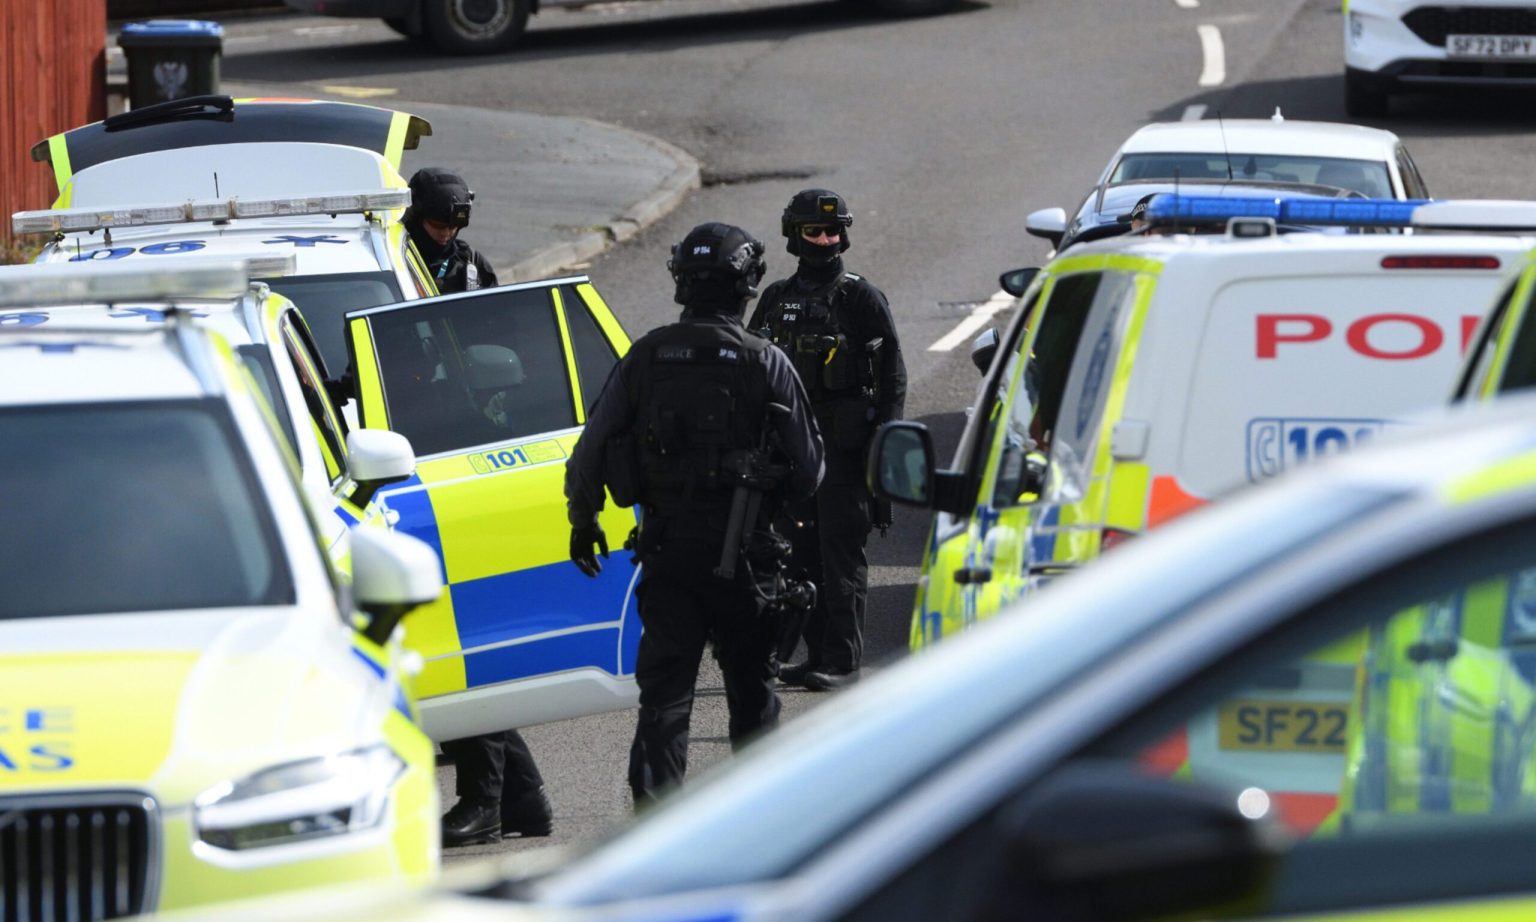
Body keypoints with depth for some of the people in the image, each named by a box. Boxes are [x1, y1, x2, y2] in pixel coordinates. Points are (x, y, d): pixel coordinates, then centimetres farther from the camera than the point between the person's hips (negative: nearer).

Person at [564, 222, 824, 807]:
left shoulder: (646, 358, -1)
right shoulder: (765, 364, -7)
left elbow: (590, 451, 2)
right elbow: (807, 469, -4)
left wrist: (583, 522, 16)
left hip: (665, 548, 1)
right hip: (740, 552, -1)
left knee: (663, 692, 3)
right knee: (750, 689, 14)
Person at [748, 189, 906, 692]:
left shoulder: (863, 299, -1)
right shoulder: (776, 299, 13)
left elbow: (893, 374, -2)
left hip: (844, 442, -5)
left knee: (841, 554, -6)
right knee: (801, 551, 6)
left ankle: (843, 660, -5)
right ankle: (816, 655, 13)